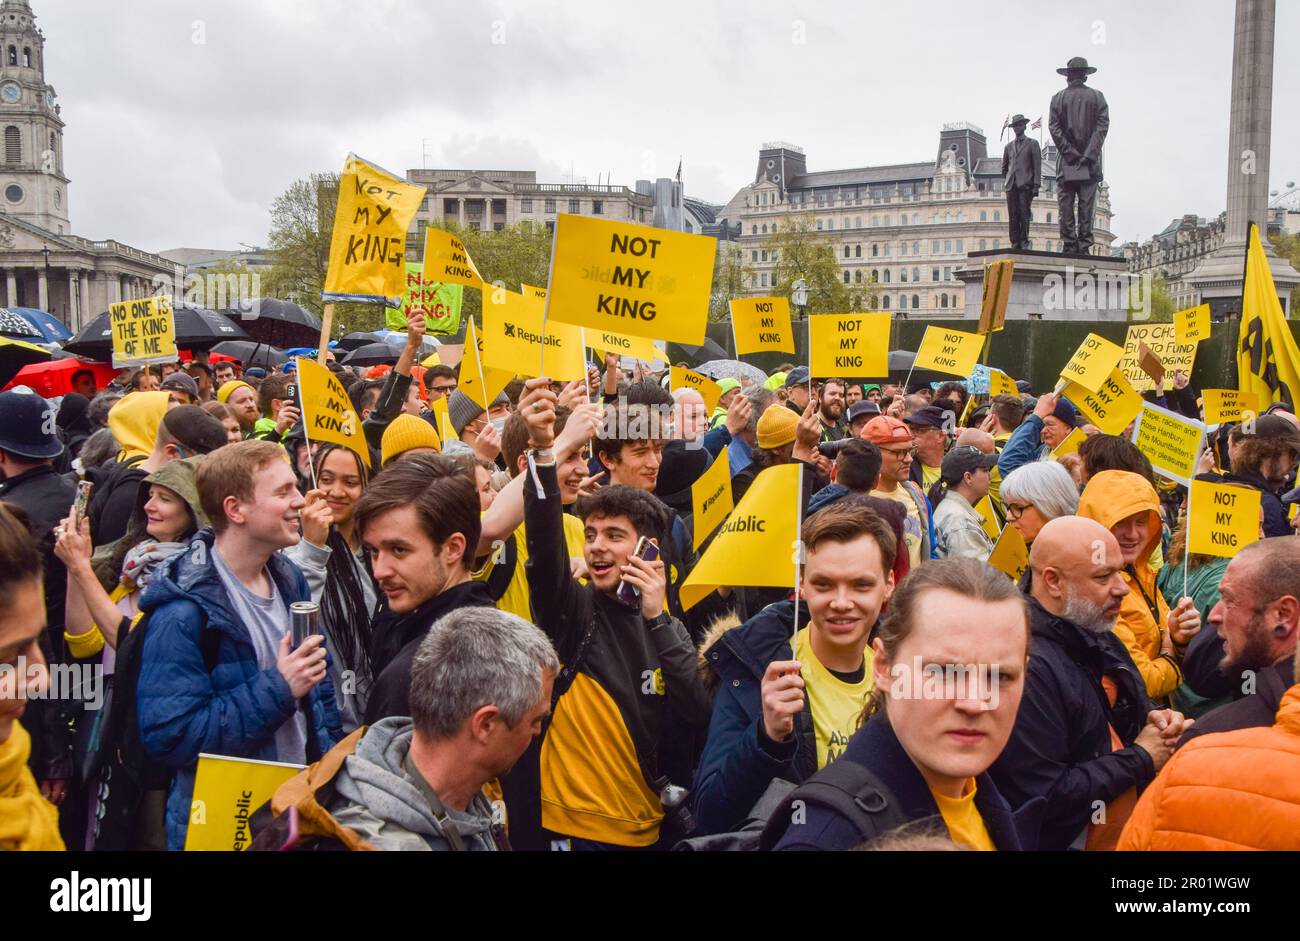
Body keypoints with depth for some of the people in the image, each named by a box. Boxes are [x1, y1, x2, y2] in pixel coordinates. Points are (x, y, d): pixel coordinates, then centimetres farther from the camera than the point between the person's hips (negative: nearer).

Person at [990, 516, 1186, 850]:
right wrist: (1141, 758, -14)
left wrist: (1154, 721, 0)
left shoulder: (1099, 636, 7)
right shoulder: (1024, 665, -24)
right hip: (1073, 840, -8)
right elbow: (1047, 800, -26)